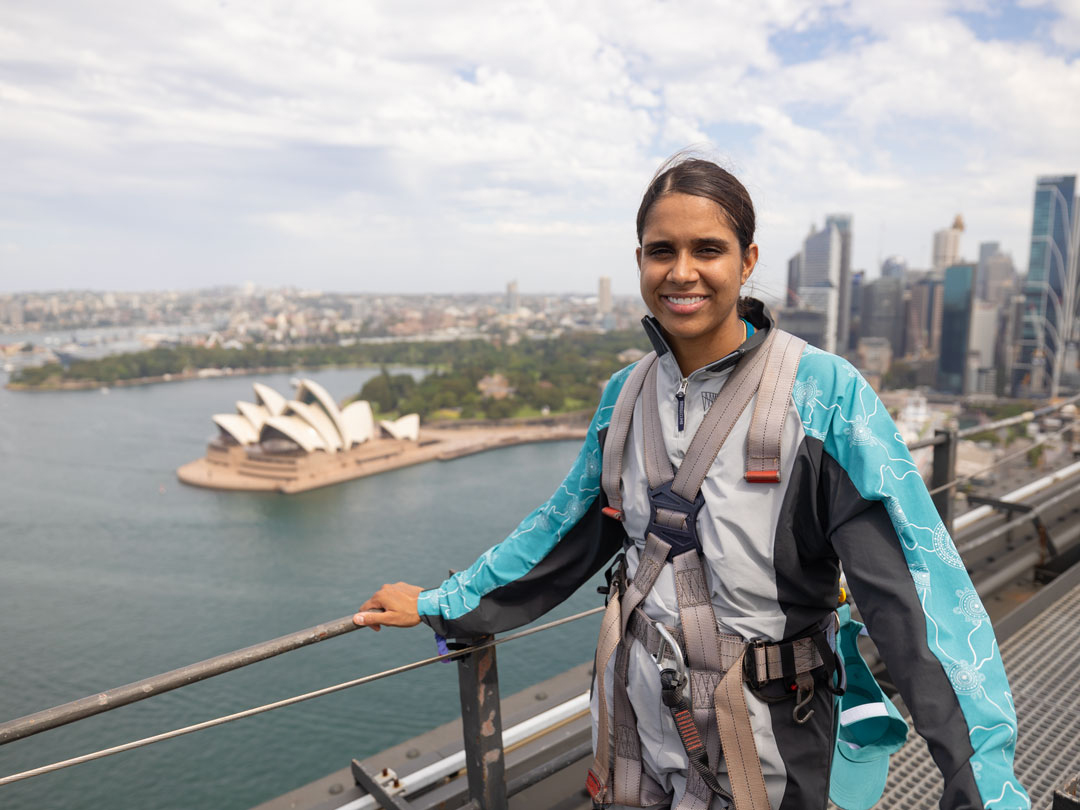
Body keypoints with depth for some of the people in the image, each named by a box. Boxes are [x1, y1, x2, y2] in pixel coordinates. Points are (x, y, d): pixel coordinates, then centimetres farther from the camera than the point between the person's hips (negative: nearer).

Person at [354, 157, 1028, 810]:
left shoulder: (825, 394, -17)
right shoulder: (625, 395, -2)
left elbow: (910, 583, -21)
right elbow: (564, 533, 6)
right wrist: (440, 606, 11)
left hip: (764, 739, -3)